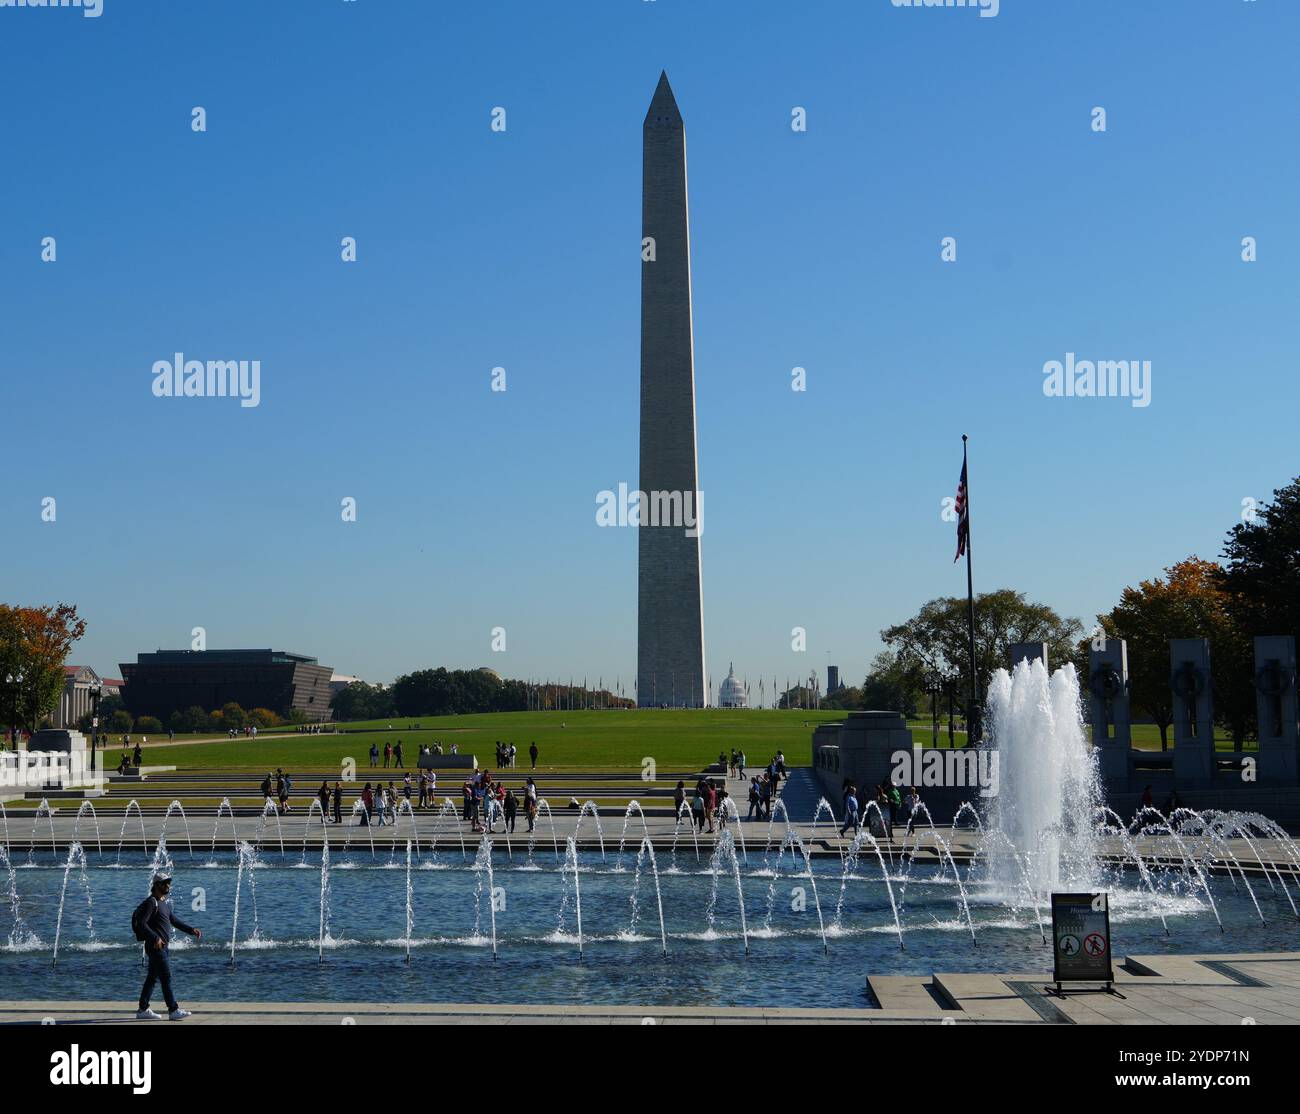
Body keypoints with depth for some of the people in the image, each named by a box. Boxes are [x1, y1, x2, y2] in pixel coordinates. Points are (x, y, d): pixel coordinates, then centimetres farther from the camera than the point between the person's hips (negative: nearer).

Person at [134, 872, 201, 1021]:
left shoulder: (165, 901, 16)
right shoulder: (151, 902, -13)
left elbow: (174, 920, 24)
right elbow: (141, 923, -20)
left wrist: (191, 930, 16)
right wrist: (155, 938, -26)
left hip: (161, 946, 10)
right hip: (156, 946, -10)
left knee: (152, 978, 12)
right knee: (166, 977, -10)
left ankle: (143, 1010, 18)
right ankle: (173, 1011, -9)